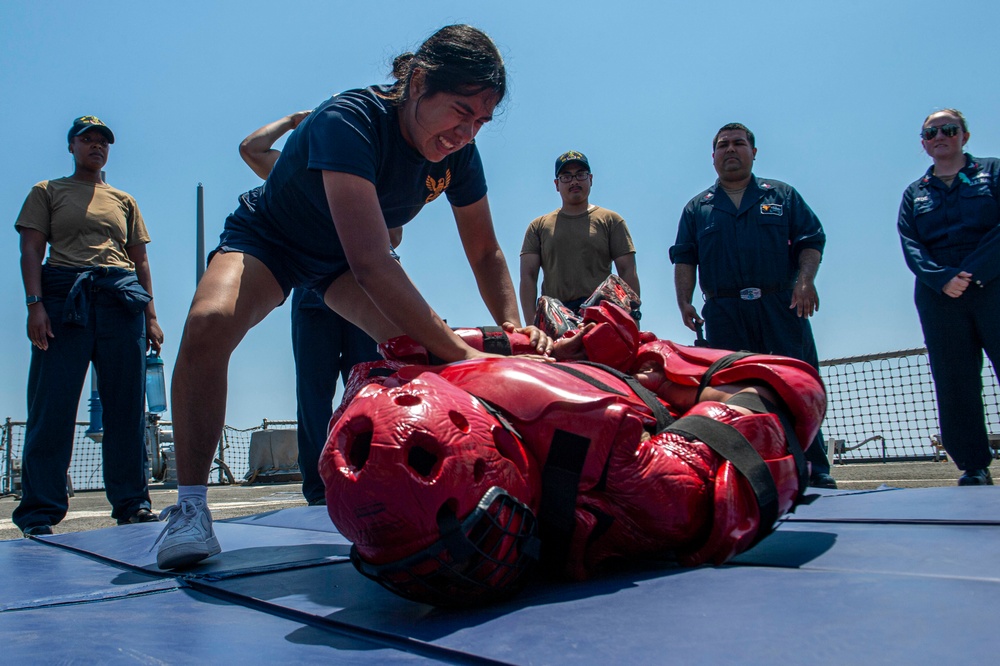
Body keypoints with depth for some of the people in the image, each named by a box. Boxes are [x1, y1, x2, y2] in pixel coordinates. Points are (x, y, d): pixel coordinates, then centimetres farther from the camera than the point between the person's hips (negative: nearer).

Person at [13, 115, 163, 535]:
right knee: (53, 406, -6)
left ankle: (132, 504, 2)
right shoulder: (47, 192, 16)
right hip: (64, 296, -2)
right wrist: (34, 304, -10)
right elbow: (31, 249, 5)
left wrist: (150, 316, 7)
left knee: (127, 406, -2)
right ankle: (39, 512, -1)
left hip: (121, 297, 2)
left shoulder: (124, 201, 22)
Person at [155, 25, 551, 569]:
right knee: (208, 322, -34)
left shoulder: (460, 154, -17)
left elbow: (485, 253, -8)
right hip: (269, 238, -5)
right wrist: (459, 352, -51)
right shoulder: (349, 121, -38)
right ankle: (190, 507, -21)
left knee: (422, 347, -20)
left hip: (344, 261, 5)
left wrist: (513, 327, -27)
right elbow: (370, 261, -48)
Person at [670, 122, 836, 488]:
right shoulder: (697, 207, 19)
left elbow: (811, 240, 9)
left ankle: (815, 469, 1)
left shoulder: (781, 195, 17)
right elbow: (684, 259, 12)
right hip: (724, 314, 1)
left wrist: (805, 280, -9)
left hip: (781, 307, -1)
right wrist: (684, 303, -3)